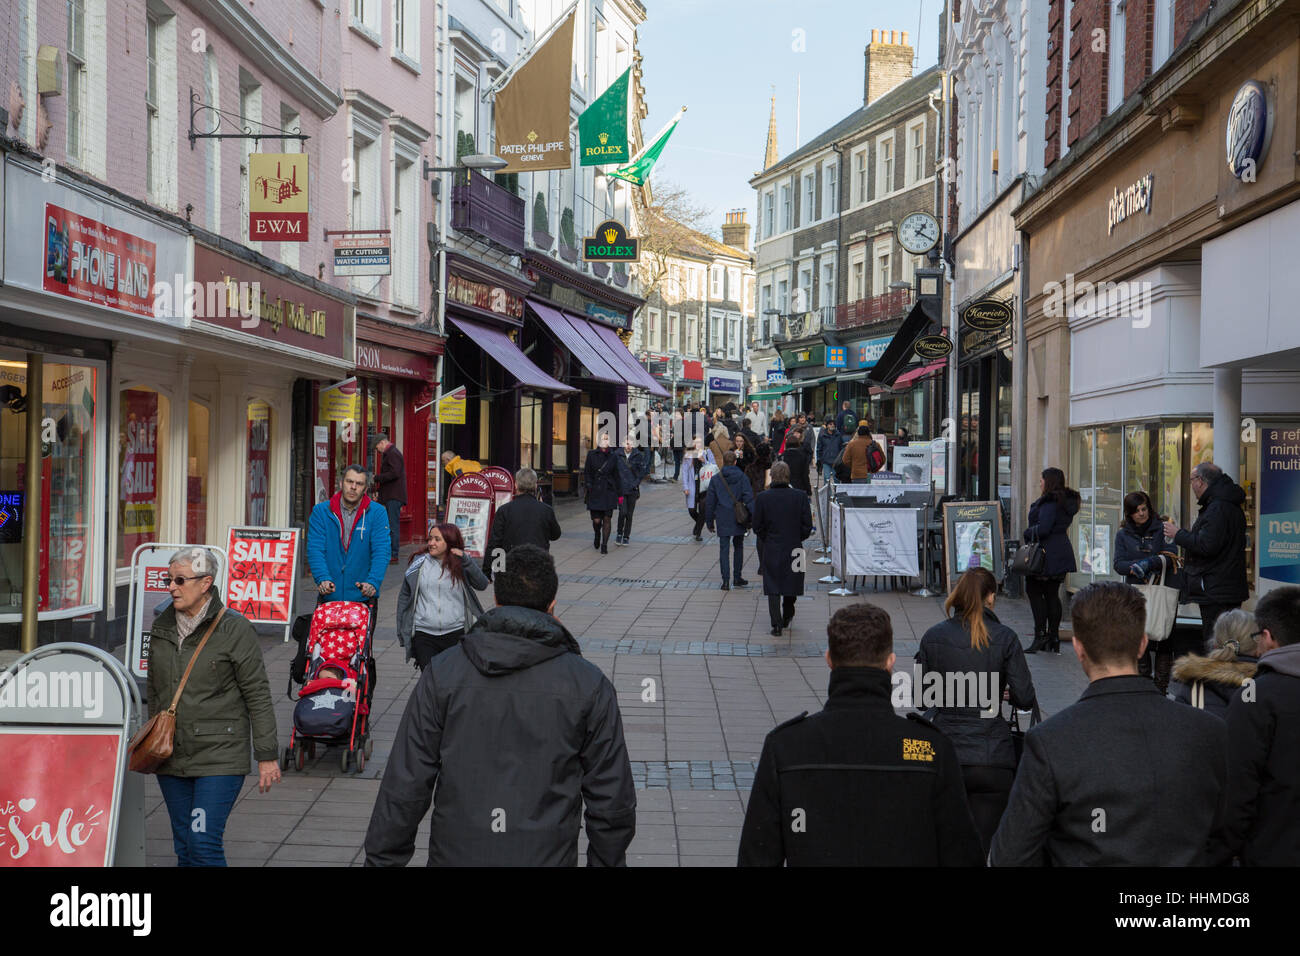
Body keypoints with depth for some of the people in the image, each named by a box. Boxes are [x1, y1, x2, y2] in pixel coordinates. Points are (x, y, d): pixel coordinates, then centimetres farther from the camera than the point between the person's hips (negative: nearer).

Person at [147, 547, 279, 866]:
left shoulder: (234, 629, -9)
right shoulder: (161, 628, 9)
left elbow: (258, 696, -7)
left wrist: (267, 755, -8)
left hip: (220, 756, -6)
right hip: (172, 756, 6)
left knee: (204, 844, -12)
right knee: (184, 848, 9)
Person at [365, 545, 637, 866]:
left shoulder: (442, 673, -4)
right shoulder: (590, 684, -4)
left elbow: (403, 789, -5)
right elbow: (612, 799, 0)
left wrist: (382, 858, 4)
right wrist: (607, 860, 13)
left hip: (456, 853, 0)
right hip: (547, 854, 0)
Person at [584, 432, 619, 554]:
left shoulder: (613, 457, 6)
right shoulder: (592, 455, 3)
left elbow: (616, 476, 9)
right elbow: (586, 472, 4)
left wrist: (617, 493, 7)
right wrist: (589, 485, -10)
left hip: (609, 491, 1)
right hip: (595, 492, -1)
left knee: (606, 519, -3)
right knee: (596, 520, -2)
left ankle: (604, 545, 4)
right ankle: (597, 535, 31)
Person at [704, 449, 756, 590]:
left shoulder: (716, 479, 1)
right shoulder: (742, 477, -2)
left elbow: (709, 502, 4)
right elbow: (749, 498, -6)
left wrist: (709, 521, 12)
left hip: (722, 520, 0)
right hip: (739, 520, 0)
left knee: (724, 549, 1)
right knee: (738, 547, 16)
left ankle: (726, 580, -7)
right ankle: (737, 578, 21)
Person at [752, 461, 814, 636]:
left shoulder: (762, 498, -8)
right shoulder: (800, 496, -8)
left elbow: (757, 526, -3)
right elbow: (807, 525, -5)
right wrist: (797, 539, 11)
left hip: (771, 550, -1)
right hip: (794, 549, 1)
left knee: (773, 588, 4)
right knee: (791, 583, 19)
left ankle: (776, 625, -3)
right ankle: (787, 617, 33)